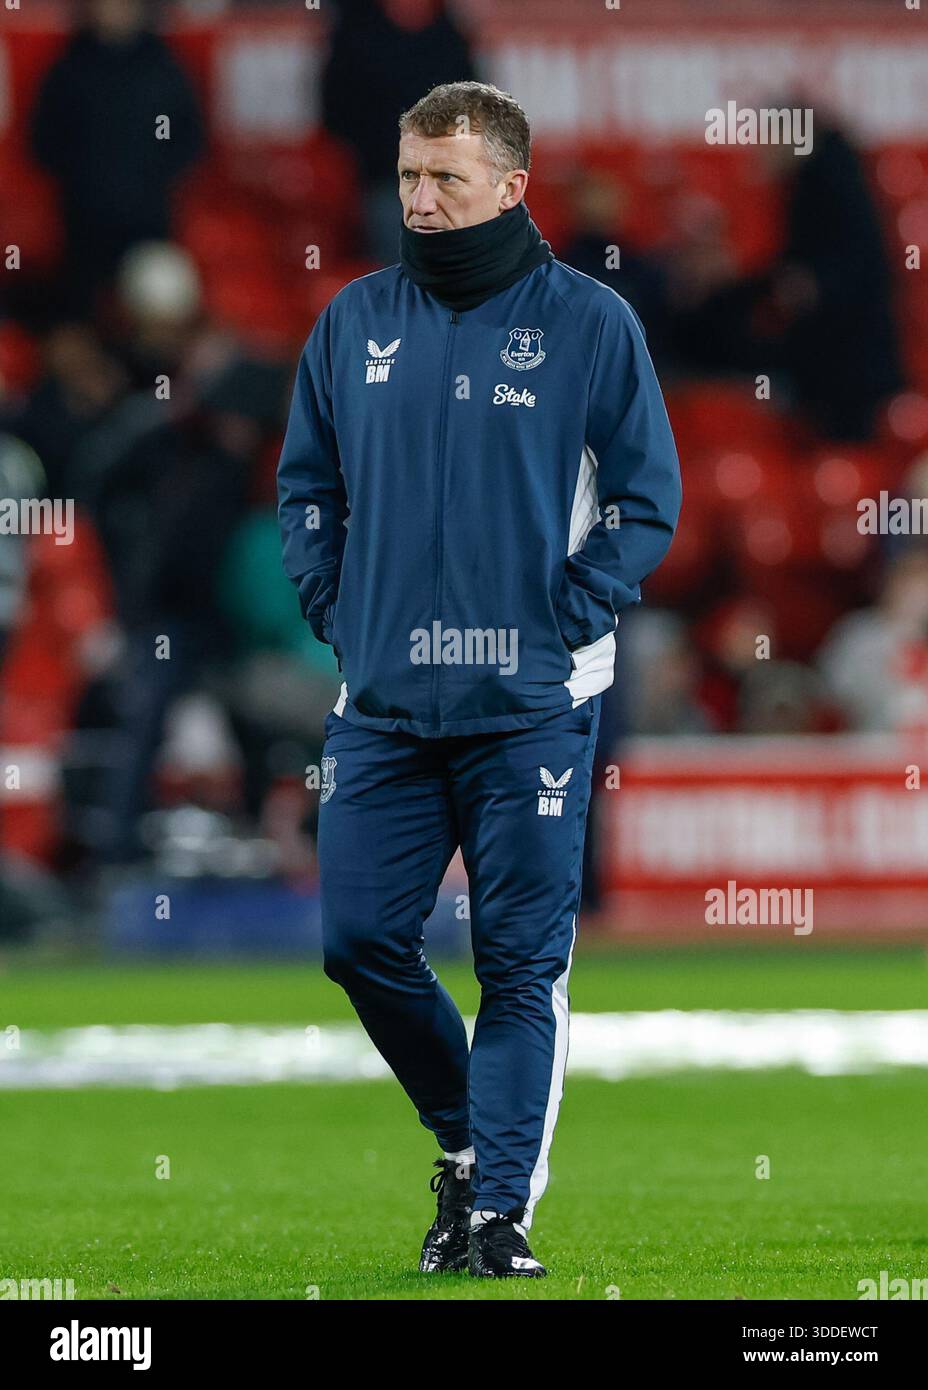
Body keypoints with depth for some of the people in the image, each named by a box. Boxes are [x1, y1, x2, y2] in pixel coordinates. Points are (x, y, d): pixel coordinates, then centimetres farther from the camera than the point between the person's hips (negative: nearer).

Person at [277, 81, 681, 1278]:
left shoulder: (588, 322, -3)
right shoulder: (354, 322, 7)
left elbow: (647, 501, 0)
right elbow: (307, 483, 16)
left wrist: (567, 620, -7)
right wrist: (337, 608, 5)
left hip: (531, 708, -4)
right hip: (382, 706, 4)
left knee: (521, 961, -1)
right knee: (360, 936, 2)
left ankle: (501, 1205, 4)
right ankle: (465, 1136, 24)